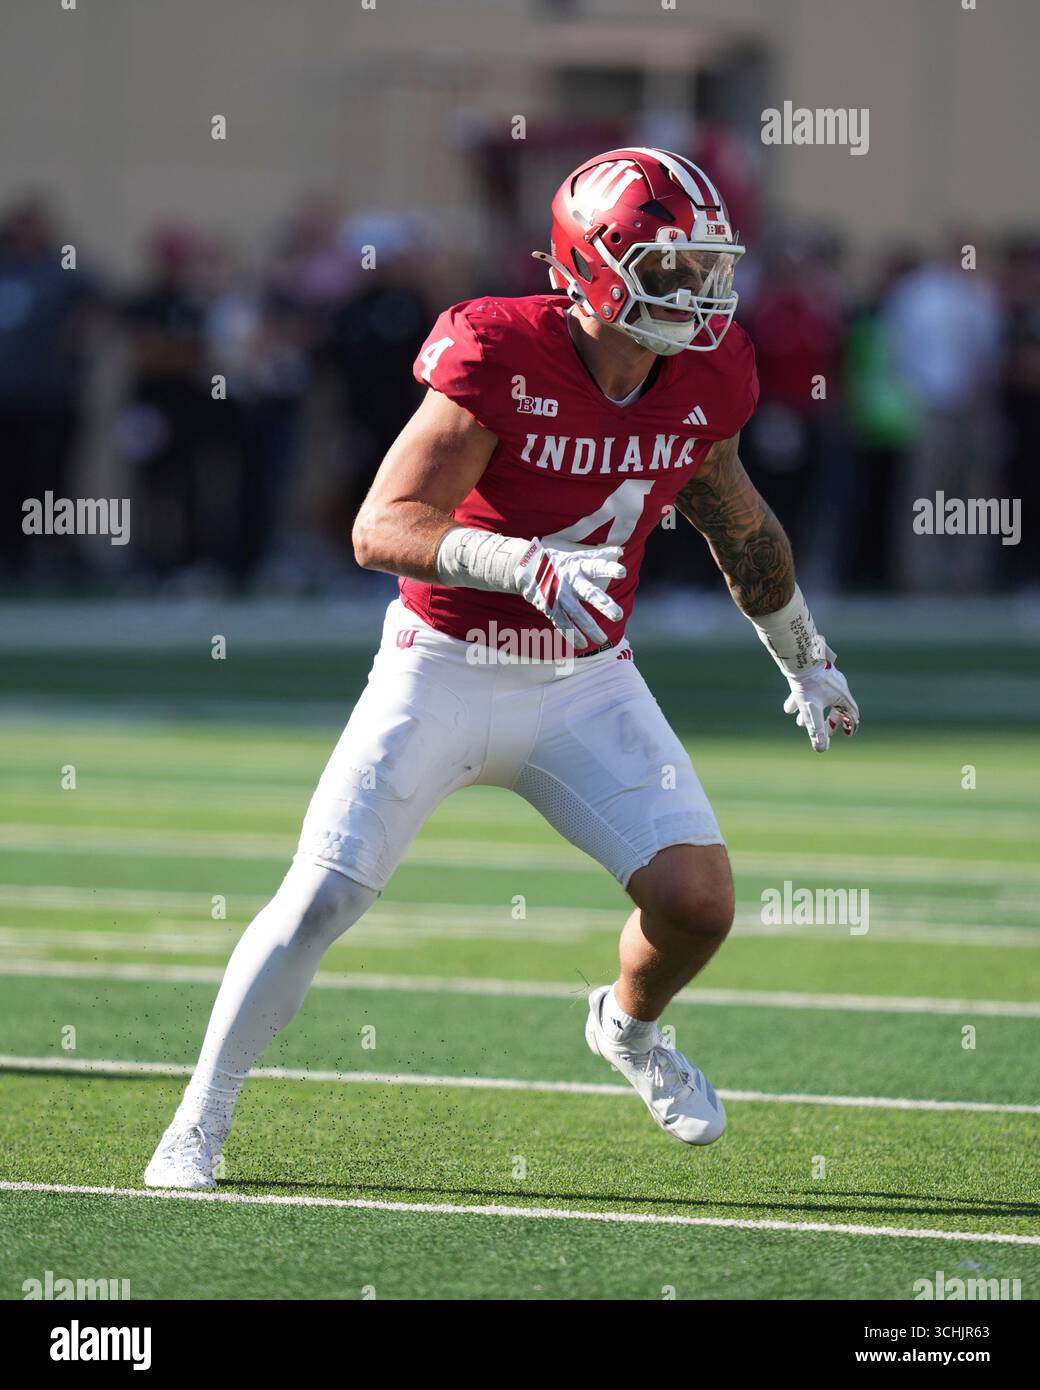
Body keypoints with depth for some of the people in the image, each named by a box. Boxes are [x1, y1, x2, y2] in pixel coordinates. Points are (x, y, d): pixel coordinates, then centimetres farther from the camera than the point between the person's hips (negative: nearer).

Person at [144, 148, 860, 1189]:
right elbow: (380, 528, -27)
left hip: (586, 685, 4)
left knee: (696, 900, -10)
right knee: (320, 899, -9)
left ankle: (630, 1030, 25)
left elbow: (733, 518, 16)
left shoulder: (704, 380, -6)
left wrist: (804, 657, 27)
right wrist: (525, 567, -42)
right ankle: (201, 1120, 9)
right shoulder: (500, 359, -23)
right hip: (445, 672, -4)